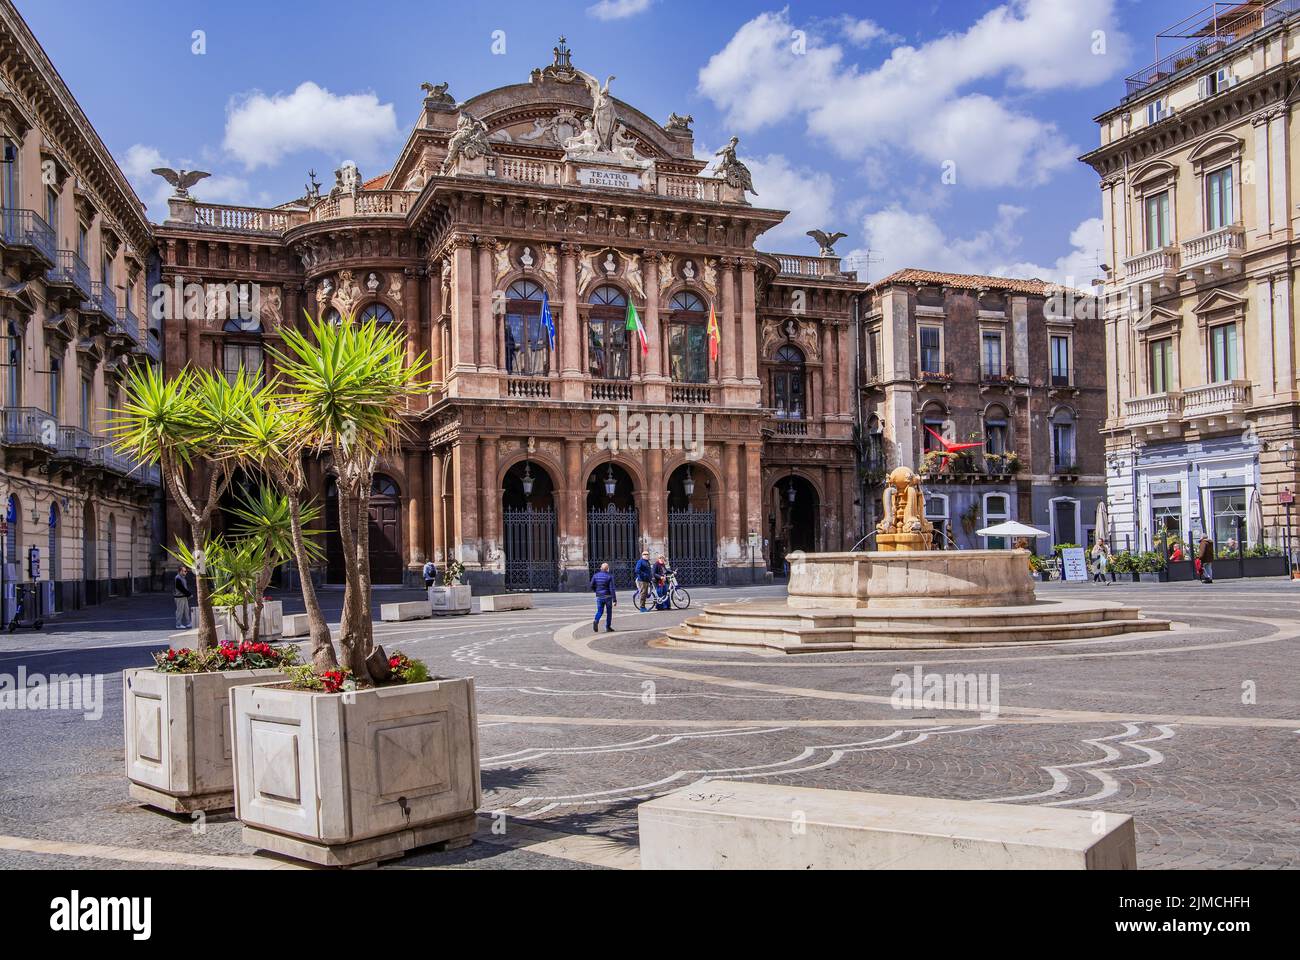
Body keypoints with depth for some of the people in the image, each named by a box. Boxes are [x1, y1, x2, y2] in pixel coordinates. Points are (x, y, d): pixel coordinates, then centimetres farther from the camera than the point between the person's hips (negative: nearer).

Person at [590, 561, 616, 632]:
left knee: (599, 611, 10)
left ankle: (596, 621, -19)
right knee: (609, 612, 11)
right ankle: (608, 627, 13)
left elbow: (592, 586, 3)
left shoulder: (595, 575, 2)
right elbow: (612, 589, -13)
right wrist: (614, 600, -13)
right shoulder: (609, 577, -9)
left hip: (599, 596, 3)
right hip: (608, 596, -3)